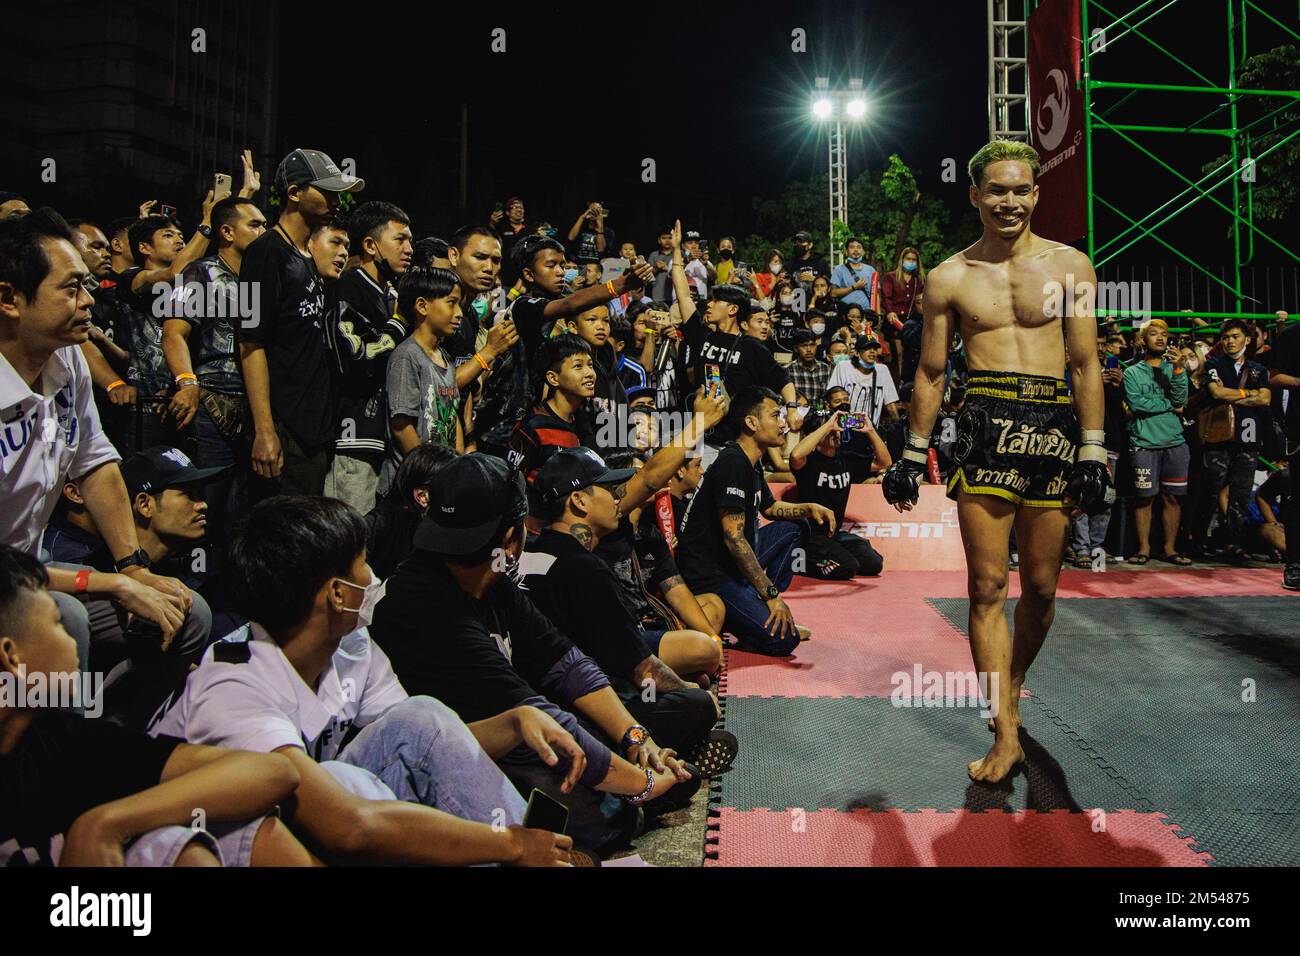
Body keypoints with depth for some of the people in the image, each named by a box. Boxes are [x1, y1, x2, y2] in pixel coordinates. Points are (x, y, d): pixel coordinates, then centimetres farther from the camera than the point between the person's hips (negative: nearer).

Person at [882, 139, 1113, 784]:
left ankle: (1009, 691, 32)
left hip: (1054, 426, 1)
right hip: (984, 427, -1)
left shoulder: (1069, 265, 8)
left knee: (1041, 586, 6)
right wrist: (912, 456, 10)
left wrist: (1093, 451, 0)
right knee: (988, 586, -5)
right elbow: (931, 373, 12)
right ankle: (1006, 733, 0)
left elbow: (1085, 363, 7)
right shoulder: (949, 278, 8)